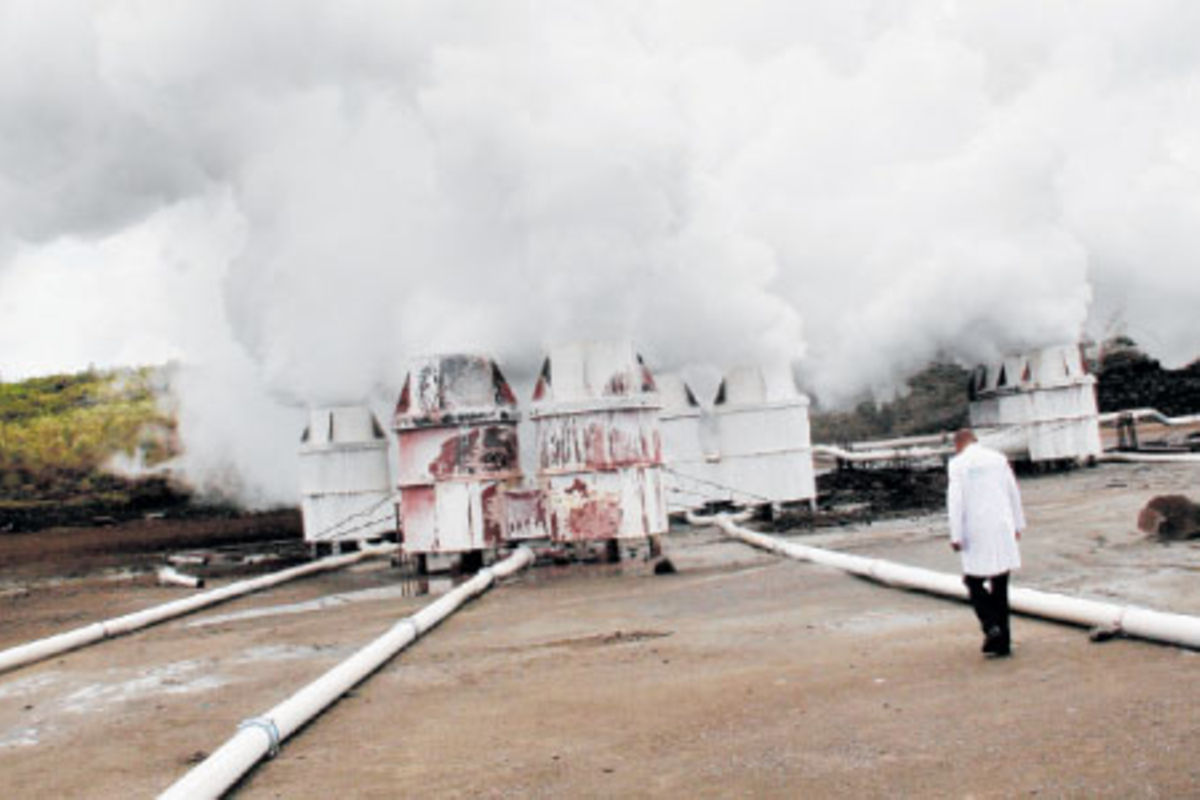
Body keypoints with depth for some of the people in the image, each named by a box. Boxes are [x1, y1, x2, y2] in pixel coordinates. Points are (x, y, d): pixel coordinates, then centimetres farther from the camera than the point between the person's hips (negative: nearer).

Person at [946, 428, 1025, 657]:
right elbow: (1014, 494, 12)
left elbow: (955, 501, -10)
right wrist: (1017, 525, 22)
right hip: (1002, 529, 4)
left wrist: (956, 536, -7)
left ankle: (991, 626, -10)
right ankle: (1003, 642, 13)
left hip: (976, 534, -4)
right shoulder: (999, 458, 7)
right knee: (1000, 584, 11)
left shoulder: (958, 464, -5)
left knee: (974, 581, 10)